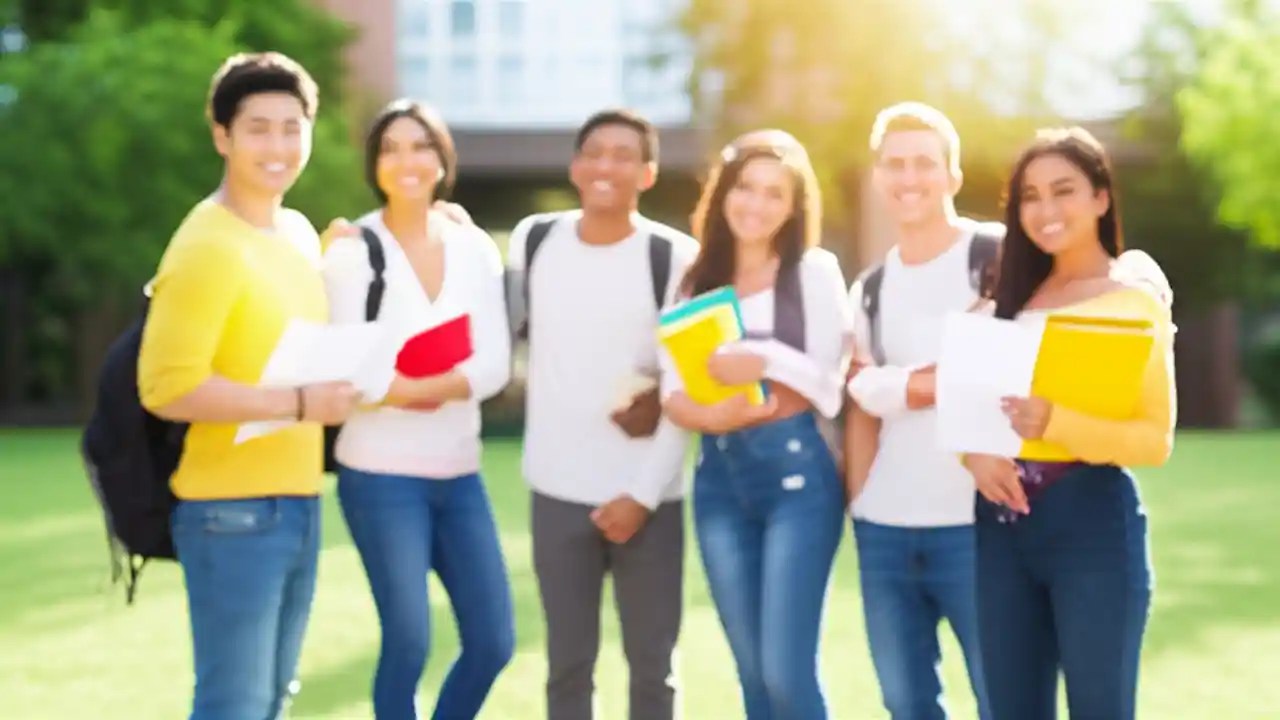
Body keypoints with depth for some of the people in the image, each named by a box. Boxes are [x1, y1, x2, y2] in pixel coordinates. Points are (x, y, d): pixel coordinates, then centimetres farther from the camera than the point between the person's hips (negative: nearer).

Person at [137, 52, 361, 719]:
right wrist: (299, 405, -21)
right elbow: (166, 386, -22)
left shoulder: (300, 232, 11)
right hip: (232, 512, -9)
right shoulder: (206, 247, -15)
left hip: (297, 505, 9)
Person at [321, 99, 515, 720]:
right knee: (408, 641, -9)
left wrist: (401, 386, -18)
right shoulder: (351, 249, -5)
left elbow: (495, 364, -4)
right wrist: (450, 381, -17)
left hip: (460, 474, 5)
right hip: (381, 474, -5)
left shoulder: (475, 248, 7)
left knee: (493, 642, 4)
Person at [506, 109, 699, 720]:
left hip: (648, 494, -2)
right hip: (558, 490, 3)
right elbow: (504, 330, 18)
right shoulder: (533, 240, 2)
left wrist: (643, 493, -12)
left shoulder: (678, 258, -8)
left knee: (651, 664, 7)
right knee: (567, 663, 11)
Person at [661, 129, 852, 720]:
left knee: (787, 672, -10)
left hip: (797, 476, -4)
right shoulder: (697, 278, 11)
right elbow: (673, 388, 4)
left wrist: (766, 361, -19)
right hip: (719, 481, 4)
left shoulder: (814, 270, 1)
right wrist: (707, 416, -16)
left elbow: (828, 387, -4)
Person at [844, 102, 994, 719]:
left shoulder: (998, 259, -2)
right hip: (884, 530, 6)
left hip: (975, 524, -6)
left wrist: (892, 384, -12)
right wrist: (856, 506, 0)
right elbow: (863, 407, 12)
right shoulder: (869, 289, 16)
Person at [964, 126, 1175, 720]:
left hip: (1093, 520, -6)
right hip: (1004, 521, 6)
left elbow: (1157, 439, -10)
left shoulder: (1134, 299, -3)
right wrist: (974, 453, -11)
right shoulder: (1015, 294, 14)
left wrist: (1055, 422, -26)